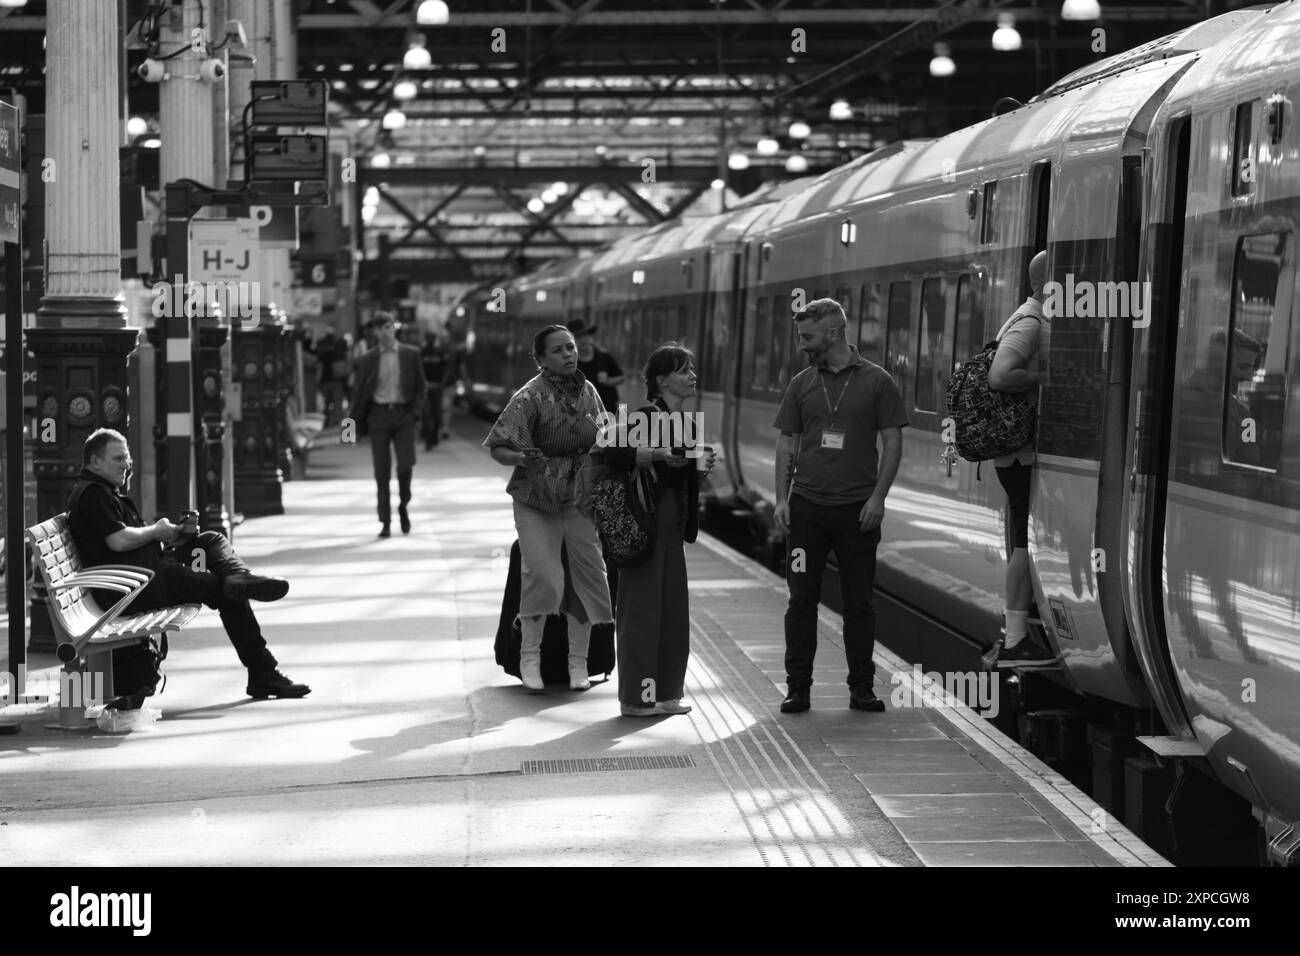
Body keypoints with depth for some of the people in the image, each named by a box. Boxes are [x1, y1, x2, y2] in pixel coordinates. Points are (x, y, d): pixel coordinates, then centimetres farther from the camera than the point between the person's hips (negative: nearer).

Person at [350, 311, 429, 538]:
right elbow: (361, 393, 11)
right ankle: (385, 522, 6)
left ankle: (403, 505, 13)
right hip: (379, 415, 1)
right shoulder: (367, 360, 6)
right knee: (382, 472, 0)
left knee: (406, 464, -14)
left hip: (403, 415, -1)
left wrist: (416, 410, -3)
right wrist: (359, 422, 7)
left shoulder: (411, 354, 6)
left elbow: (420, 385, 10)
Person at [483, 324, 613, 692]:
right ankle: (530, 655, 3)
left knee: (587, 577, 2)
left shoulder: (588, 391, 4)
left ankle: (578, 661, 14)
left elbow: (601, 444, 19)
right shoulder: (529, 397, -13)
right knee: (543, 576, -15)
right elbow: (497, 447, -14)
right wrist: (521, 458, -31)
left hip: (579, 497, 5)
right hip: (536, 500, -5)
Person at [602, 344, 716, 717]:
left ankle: (664, 692, 17)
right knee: (641, 606, -5)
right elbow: (613, 455, -24)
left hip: (672, 525, 9)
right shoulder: (645, 417, -12)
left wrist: (701, 465, 5)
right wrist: (657, 455, -33)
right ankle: (636, 697, 0)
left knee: (672, 609, 10)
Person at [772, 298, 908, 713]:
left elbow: (892, 443, 0)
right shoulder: (801, 384, 8)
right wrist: (781, 499, 2)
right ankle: (798, 688, 7)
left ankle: (862, 687, 14)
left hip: (858, 509, -2)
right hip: (807, 506, 2)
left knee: (859, 602, 5)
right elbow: (787, 444, 11)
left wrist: (878, 496, -8)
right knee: (802, 599, 2)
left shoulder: (876, 382, 0)